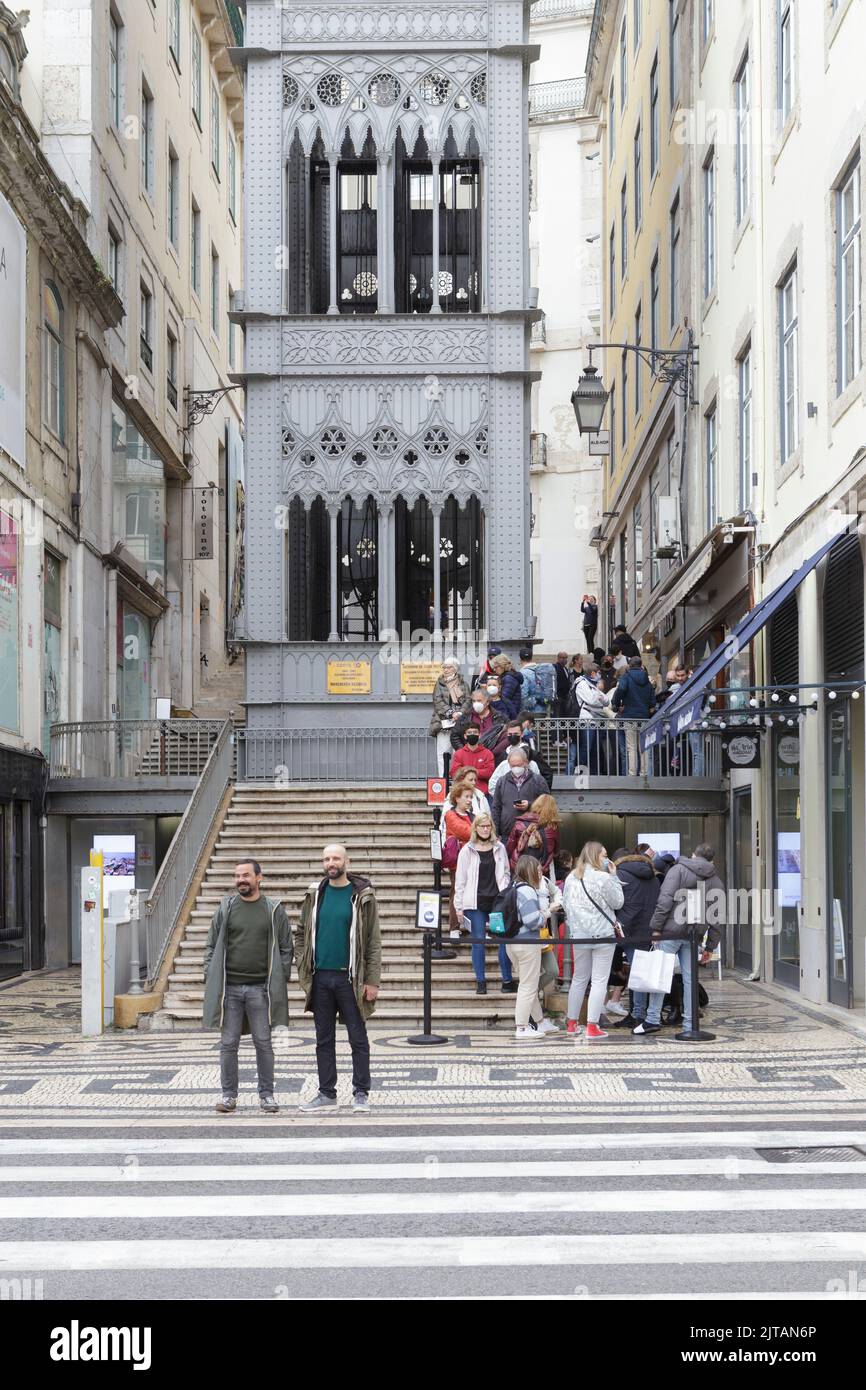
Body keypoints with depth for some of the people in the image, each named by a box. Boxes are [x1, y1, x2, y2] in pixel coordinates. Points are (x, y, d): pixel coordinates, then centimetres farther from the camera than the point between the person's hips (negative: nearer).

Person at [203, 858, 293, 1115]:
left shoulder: (274, 910, 5)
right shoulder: (225, 908, 7)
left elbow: (285, 948, 6)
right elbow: (211, 946, 9)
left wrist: (280, 981, -2)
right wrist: (210, 979, 0)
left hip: (260, 988, -1)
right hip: (229, 988, 1)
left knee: (263, 1044, 3)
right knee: (228, 1044, 4)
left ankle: (267, 1094, 12)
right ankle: (229, 1095, 12)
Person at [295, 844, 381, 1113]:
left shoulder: (362, 896, -3)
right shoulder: (315, 895, 8)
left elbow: (373, 941, -5)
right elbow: (301, 933, 16)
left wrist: (372, 981, -11)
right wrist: (304, 968, 4)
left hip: (350, 978, -4)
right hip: (320, 978, 4)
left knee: (358, 1038, 2)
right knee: (324, 1039, 10)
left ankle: (361, 1093, 10)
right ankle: (326, 1093, 17)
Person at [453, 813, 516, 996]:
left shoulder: (499, 848, 8)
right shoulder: (467, 850, 1)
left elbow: (506, 873, 14)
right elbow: (460, 879, 2)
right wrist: (459, 905, -1)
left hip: (498, 901, 2)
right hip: (475, 903, -2)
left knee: (505, 939, -2)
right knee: (478, 941, 2)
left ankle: (507, 981, 6)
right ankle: (480, 982, 10)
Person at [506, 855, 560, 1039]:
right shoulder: (528, 891, -18)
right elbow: (533, 921, -24)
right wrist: (545, 914, -5)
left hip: (513, 942, 10)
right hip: (527, 944, -10)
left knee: (529, 985, 19)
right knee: (528, 986, -1)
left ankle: (539, 1021, 30)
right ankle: (522, 1027, 3)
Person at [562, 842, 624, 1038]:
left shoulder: (571, 878, 5)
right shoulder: (603, 878, -14)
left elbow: (565, 904, 11)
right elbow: (618, 902, -3)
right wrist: (614, 876, 1)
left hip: (578, 935, 6)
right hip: (603, 934, -6)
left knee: (579, 978, 18)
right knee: (599, 981, -1)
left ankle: (572, 1022, 24)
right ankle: (592, 1027, -5)